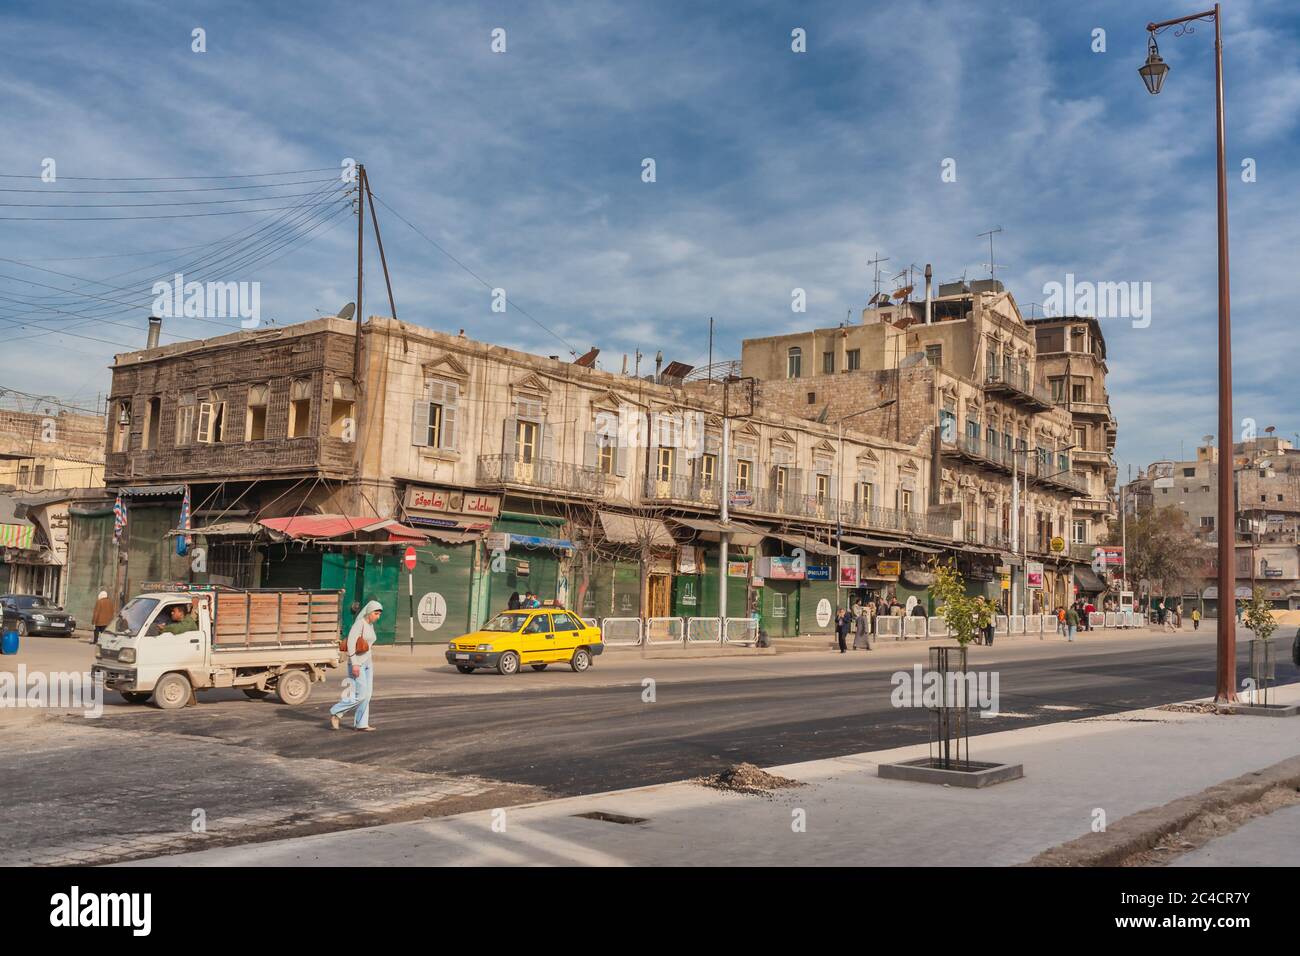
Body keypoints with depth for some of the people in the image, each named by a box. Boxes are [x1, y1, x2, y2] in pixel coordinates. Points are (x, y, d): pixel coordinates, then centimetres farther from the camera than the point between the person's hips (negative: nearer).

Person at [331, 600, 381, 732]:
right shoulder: (359, 623, -14)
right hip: (357, 663, -9)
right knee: (360, 695, -10)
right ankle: (335, 713, 4)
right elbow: (351, 642, -21)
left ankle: (361, 724, 10)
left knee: (367, 695, 5)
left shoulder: (370, 625, 12)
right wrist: (354, 664, -25)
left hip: (367, 663, 9)